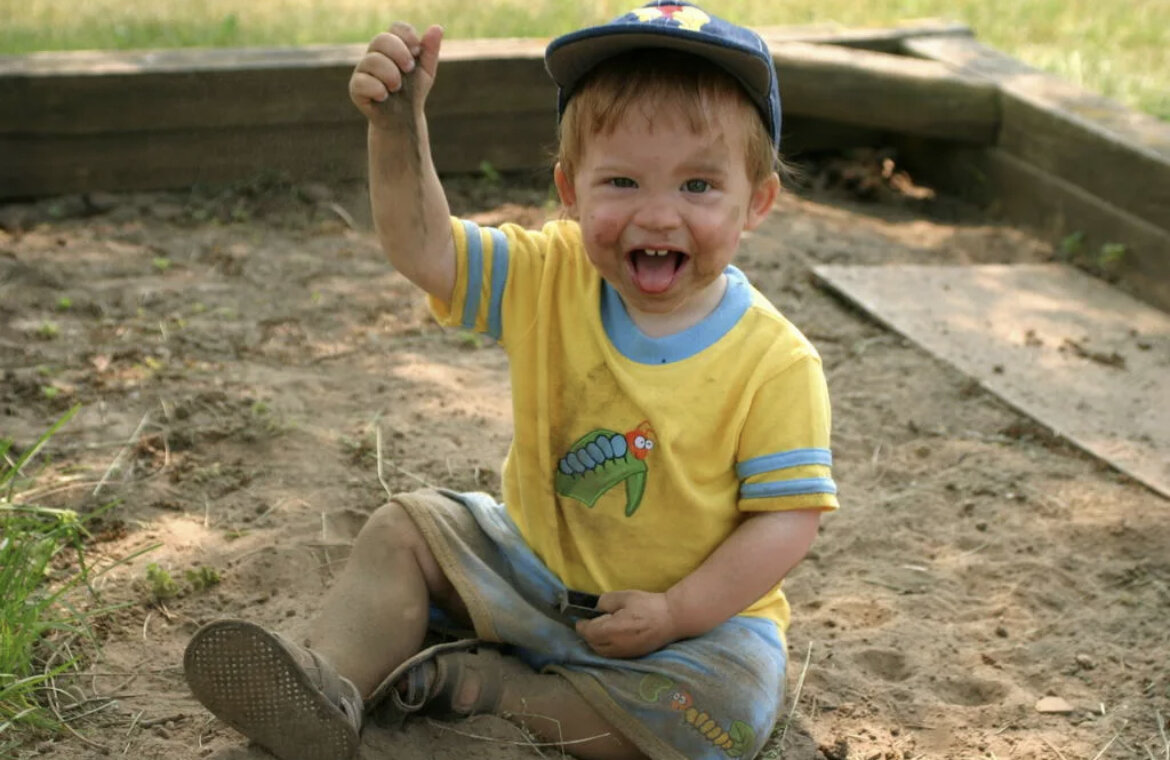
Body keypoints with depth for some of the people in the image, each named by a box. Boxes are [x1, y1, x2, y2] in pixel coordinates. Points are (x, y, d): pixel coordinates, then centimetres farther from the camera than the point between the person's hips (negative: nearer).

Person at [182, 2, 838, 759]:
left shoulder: (775, 365, -21)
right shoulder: (550, 281, -10)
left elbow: (788, 516, -18)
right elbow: (422, 245, -13)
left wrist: (675, 614, -24)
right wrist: (398, 124, -27)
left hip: (697, 612, -4)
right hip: (535, 568, 4)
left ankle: (479, 686, -20)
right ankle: (328, 687, -16)